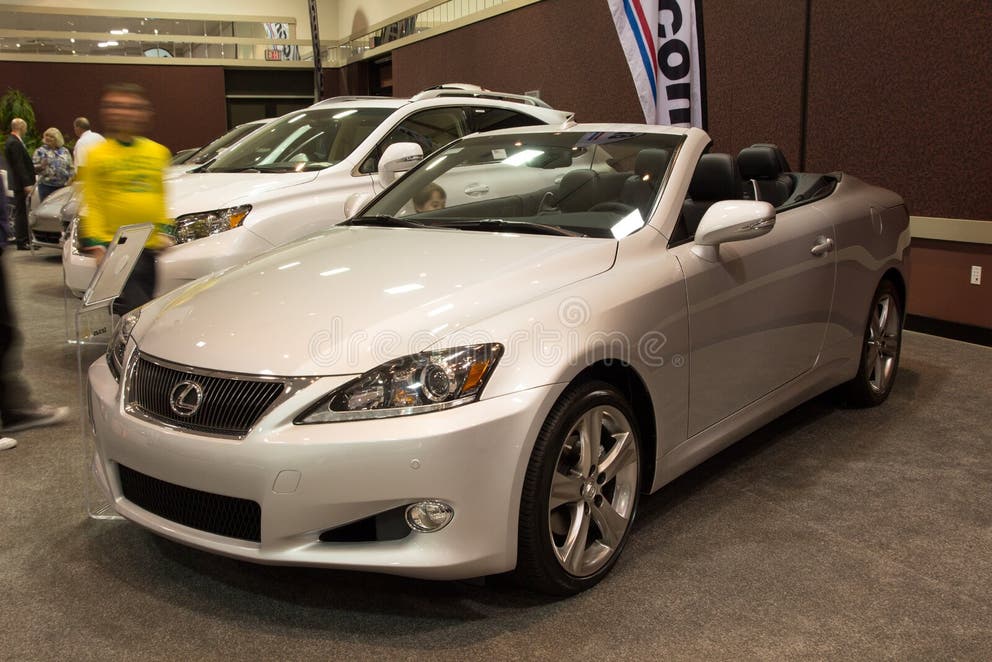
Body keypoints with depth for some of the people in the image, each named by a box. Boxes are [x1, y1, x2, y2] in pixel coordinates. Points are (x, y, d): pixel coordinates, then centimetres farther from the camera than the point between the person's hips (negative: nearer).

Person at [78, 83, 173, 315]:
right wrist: (95, 244, -10)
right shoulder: (97, 155, 0)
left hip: (151, 246, 5)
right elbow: (91, 205, -2)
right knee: (137, 312, -15)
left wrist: (165, 230, 8)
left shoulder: (158, 152, 12)